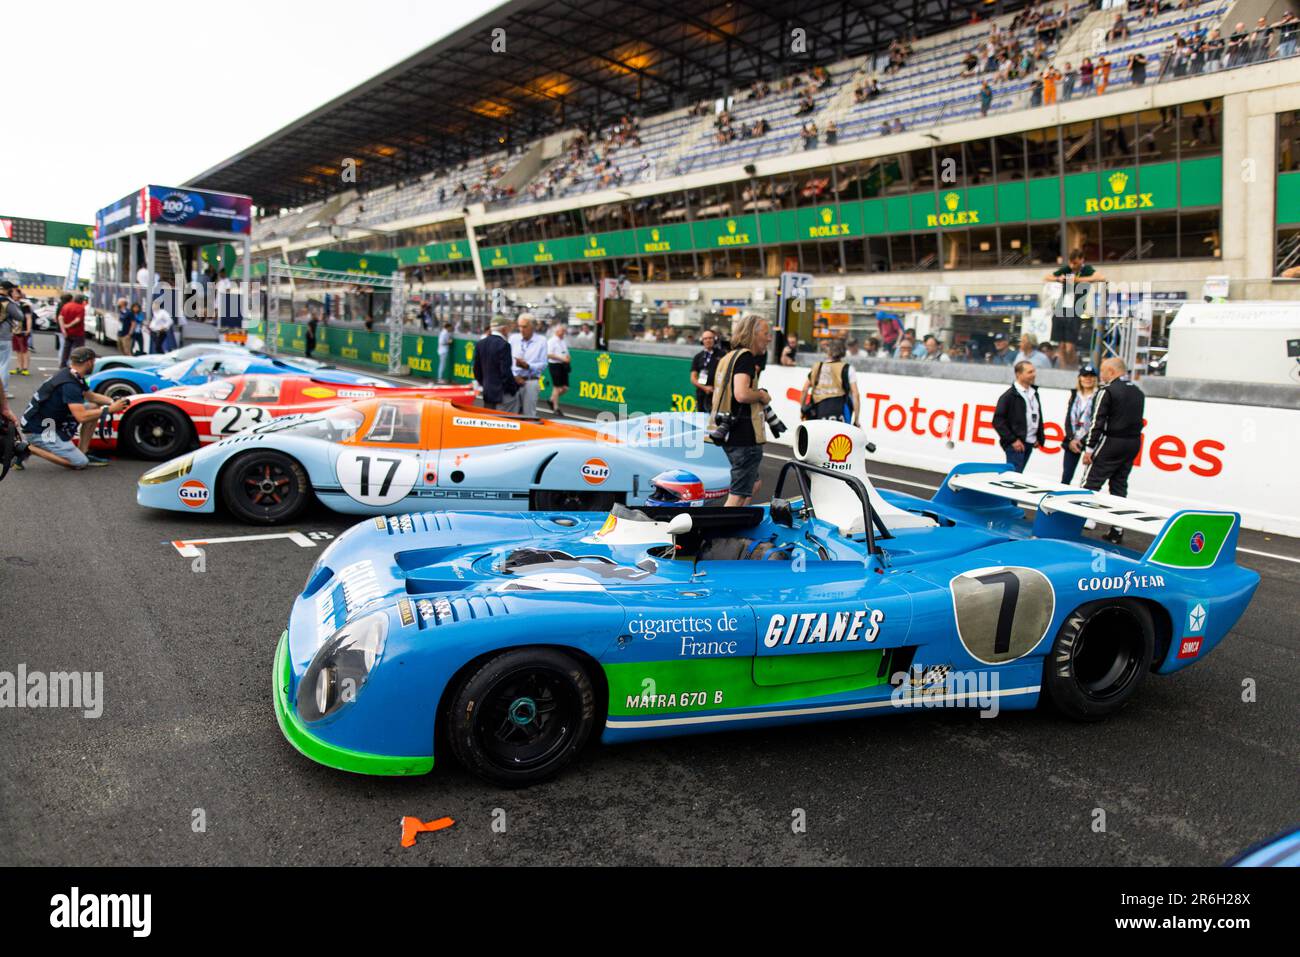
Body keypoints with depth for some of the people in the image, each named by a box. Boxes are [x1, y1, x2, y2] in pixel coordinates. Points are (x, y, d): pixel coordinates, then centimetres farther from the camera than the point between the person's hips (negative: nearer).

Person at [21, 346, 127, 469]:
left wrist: (113, 402, 1)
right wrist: (109, 410, -22)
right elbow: (82, 417, -30)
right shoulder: (69, 384, -24)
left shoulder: (74, 376, 4)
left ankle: (83, 453, 9)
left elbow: (91, 396, 19)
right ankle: (30, 449, -6)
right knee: (80, 463, -13)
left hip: (53, 423, 10)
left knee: (94, 407, 6)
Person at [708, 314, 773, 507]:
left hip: (727, 432, 10)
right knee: (739, 494, -5)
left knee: (753, 484, 23)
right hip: (745, 434, -10)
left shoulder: (728, 357, 17)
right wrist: (762, 395, -10)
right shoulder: (746, 357, -13)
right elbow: (742, 394, -29)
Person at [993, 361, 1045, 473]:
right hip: (1015, 444, -7)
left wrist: (1040, 438, 15)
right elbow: (998, 421, -13)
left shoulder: (1034, 393, 14)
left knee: (1018, 473, 12)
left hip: (1030, 444, 7)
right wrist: (1012, 440, -15)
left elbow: (1038, 416, 24)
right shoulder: (1010, 395, -10)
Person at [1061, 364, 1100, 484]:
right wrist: (1071, 439, -5)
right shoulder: (1075, 395, 11)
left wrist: (1083, 441, -11)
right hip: (1072, 442, 5)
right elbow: (1068, 419, 8)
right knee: (1066, 477, 9)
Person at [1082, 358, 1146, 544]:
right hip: (1133, 444, 7)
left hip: (1111, 443, -7)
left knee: (1090, 485, -4)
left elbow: (1097, 422, -14)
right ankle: (1117, 532, 10)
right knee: (1119, 486, 11)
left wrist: (1089, 448, -13)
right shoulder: (1138, 392, 13)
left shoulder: (1108, 391, -10)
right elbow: (1137, 421, 13)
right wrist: (1131, 442, 14)